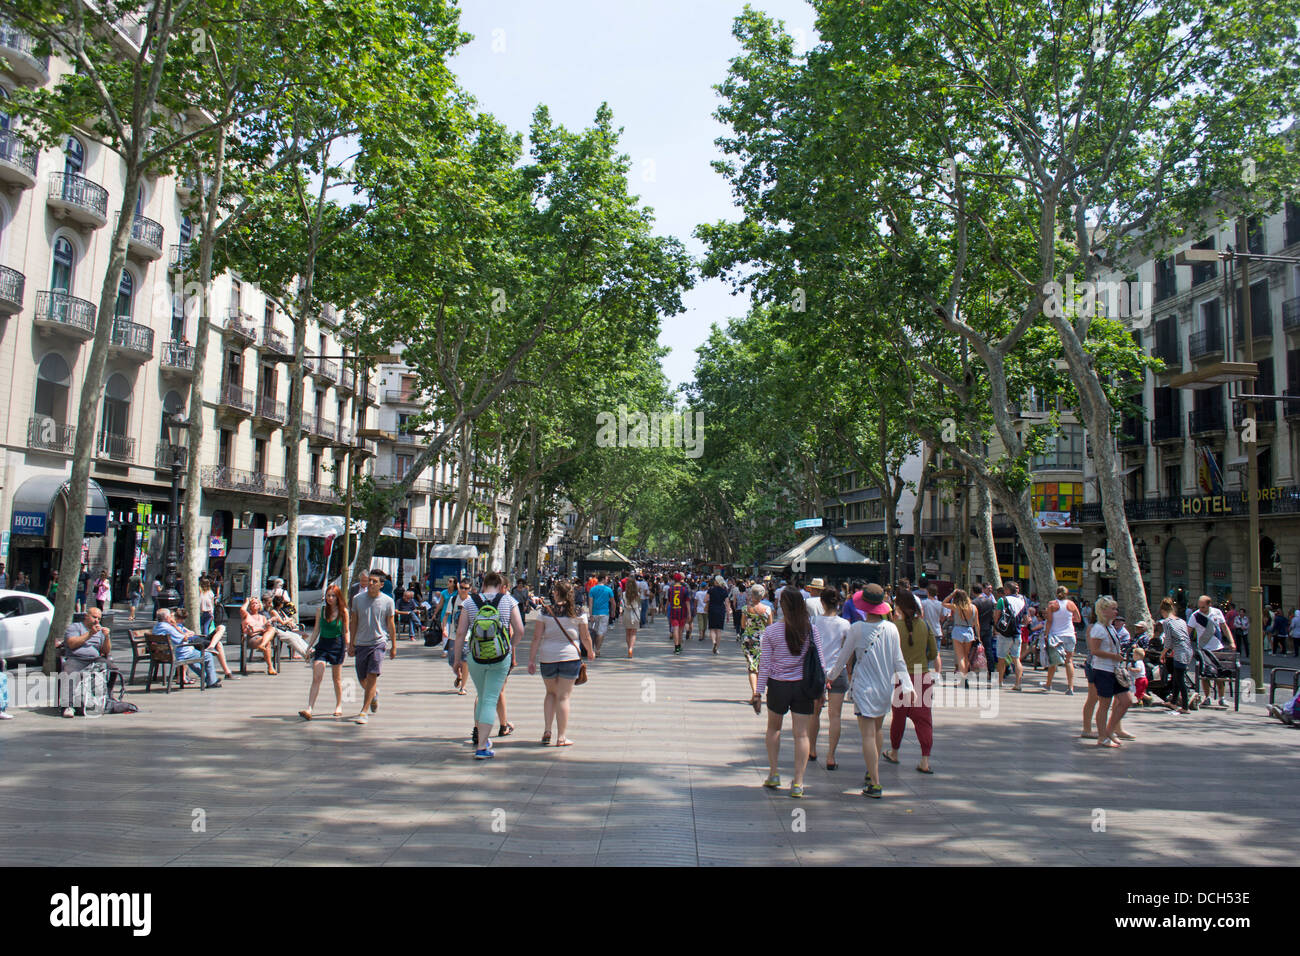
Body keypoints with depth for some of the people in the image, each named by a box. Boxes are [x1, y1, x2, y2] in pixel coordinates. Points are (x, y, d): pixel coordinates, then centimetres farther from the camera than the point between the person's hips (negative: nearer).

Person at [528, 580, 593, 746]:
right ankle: (561, 737, 5)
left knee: (551, 693, 20)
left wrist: (531, 660, 1)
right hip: (570, 657, -1)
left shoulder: (546, 611, -1)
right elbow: (585, 636, 5)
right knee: (564, 696, 5)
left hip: (547, 657, 1)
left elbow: (536, 637, -3)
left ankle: (547, 731, 10)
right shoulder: (577, 612, -1)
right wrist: (590, 652, 23)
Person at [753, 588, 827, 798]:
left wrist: (758, 693, -1)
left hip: (778, 686, 0)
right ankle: (798, 783, 7)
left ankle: (773, 774, 23)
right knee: (801, 734, 6)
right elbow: (820, 662, -1)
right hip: (803, 686, 1)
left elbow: (765, 665, -6)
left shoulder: (771, 631, -8)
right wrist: (821, 688, 10)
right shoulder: (811, 630, -5)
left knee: (774, 728, 22)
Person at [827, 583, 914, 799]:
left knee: (868, 735, -4)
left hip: (864, 688, -4)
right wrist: (908, 686, 6)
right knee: (876, 731, 20)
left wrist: (832, 675, 16)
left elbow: (844, 656, 0)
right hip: (885, 687, 4)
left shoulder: (857, 629, -12)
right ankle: (871, 774, 34)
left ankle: (875, 784, -7)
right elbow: (899, 660, 0)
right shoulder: (891, 628, -3)